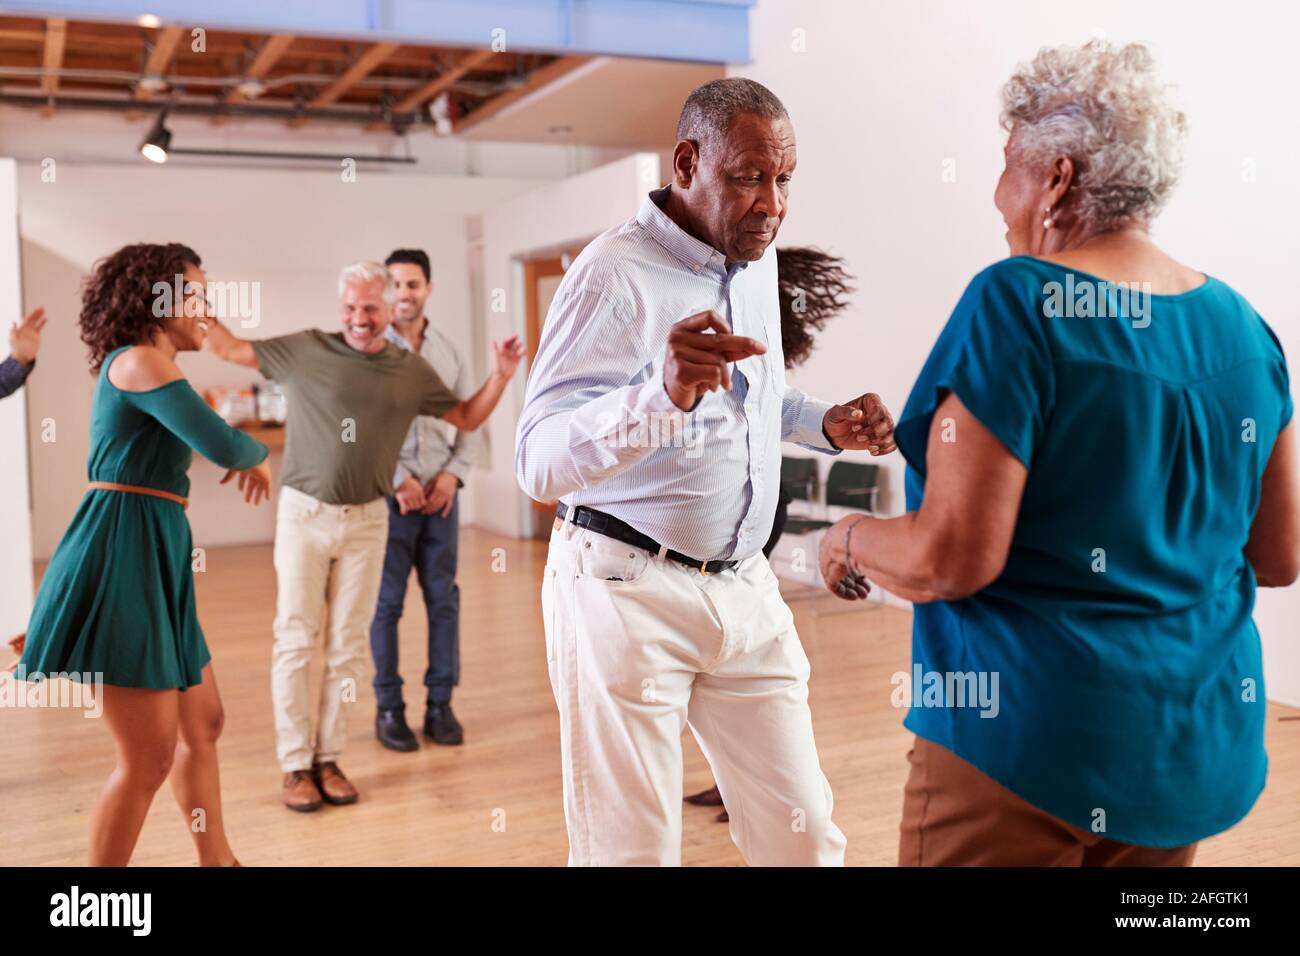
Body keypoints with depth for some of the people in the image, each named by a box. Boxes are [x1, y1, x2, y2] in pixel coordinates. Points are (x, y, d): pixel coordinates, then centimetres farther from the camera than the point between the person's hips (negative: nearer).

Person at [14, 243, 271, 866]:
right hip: (122, 556, -10)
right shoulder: (141, 361, -11)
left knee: (202, 725, 17)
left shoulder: (138, 368, 20)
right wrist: (258, 454, 2)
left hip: (151, 558, 10)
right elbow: (223, 446, -18)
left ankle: (217, 862, 30)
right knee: (150, 754, -5)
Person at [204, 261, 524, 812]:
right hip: (304, 514, -2)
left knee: (348, 645, 6)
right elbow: (231, 349, 5)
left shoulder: (411, 371, 5)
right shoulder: (306, 350, -2)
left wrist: (500, 377, 0)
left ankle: (329, 759, 17)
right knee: (295, 641, 1)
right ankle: (295, 765, 11)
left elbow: (466, 418, 13)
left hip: (367, 520, 2)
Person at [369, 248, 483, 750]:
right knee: (387, 602, 3)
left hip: (440, 492, 4)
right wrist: (399, 480, -14)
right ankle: (388, 708, 14)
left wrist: (453, 473, -6)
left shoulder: (450, 352, 9)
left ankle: (440, 703, 17)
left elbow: (470, 423, 10)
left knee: (443, 598, 6)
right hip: (387, 493, -3)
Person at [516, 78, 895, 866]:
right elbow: (540, 463, -24)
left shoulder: (758, 257, 9)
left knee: (804, 834, 7)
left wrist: (828, 425, 5)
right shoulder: (615, 274, -15)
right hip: (628, 589, -6)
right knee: (633, 850, 3)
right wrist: (661, 394, -42)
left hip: (745, 588, 7)